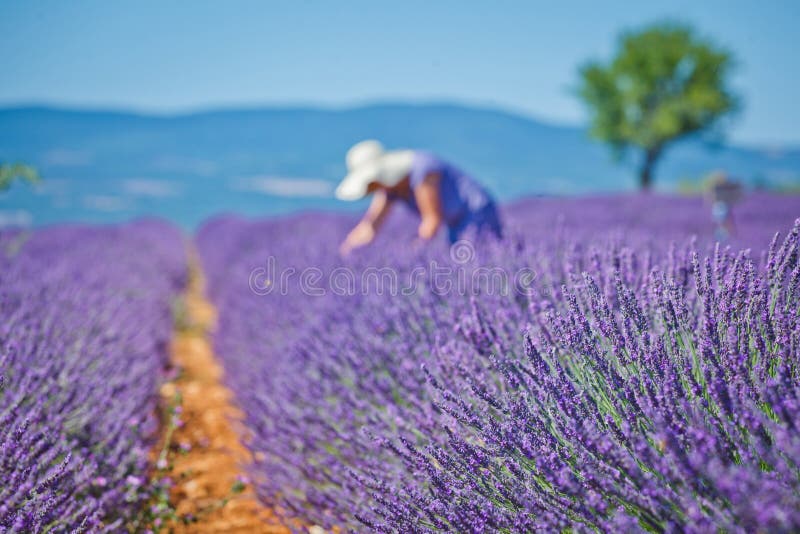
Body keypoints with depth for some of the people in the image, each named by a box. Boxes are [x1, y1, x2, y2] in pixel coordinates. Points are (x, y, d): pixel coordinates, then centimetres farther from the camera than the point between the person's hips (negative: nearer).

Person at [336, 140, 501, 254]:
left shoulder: (420, 169, -24)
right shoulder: (389, 184, 1)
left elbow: (433, 220, -20)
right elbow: (369, 225, -5)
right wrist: (342, 254, -18)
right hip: (457, 229, 9)